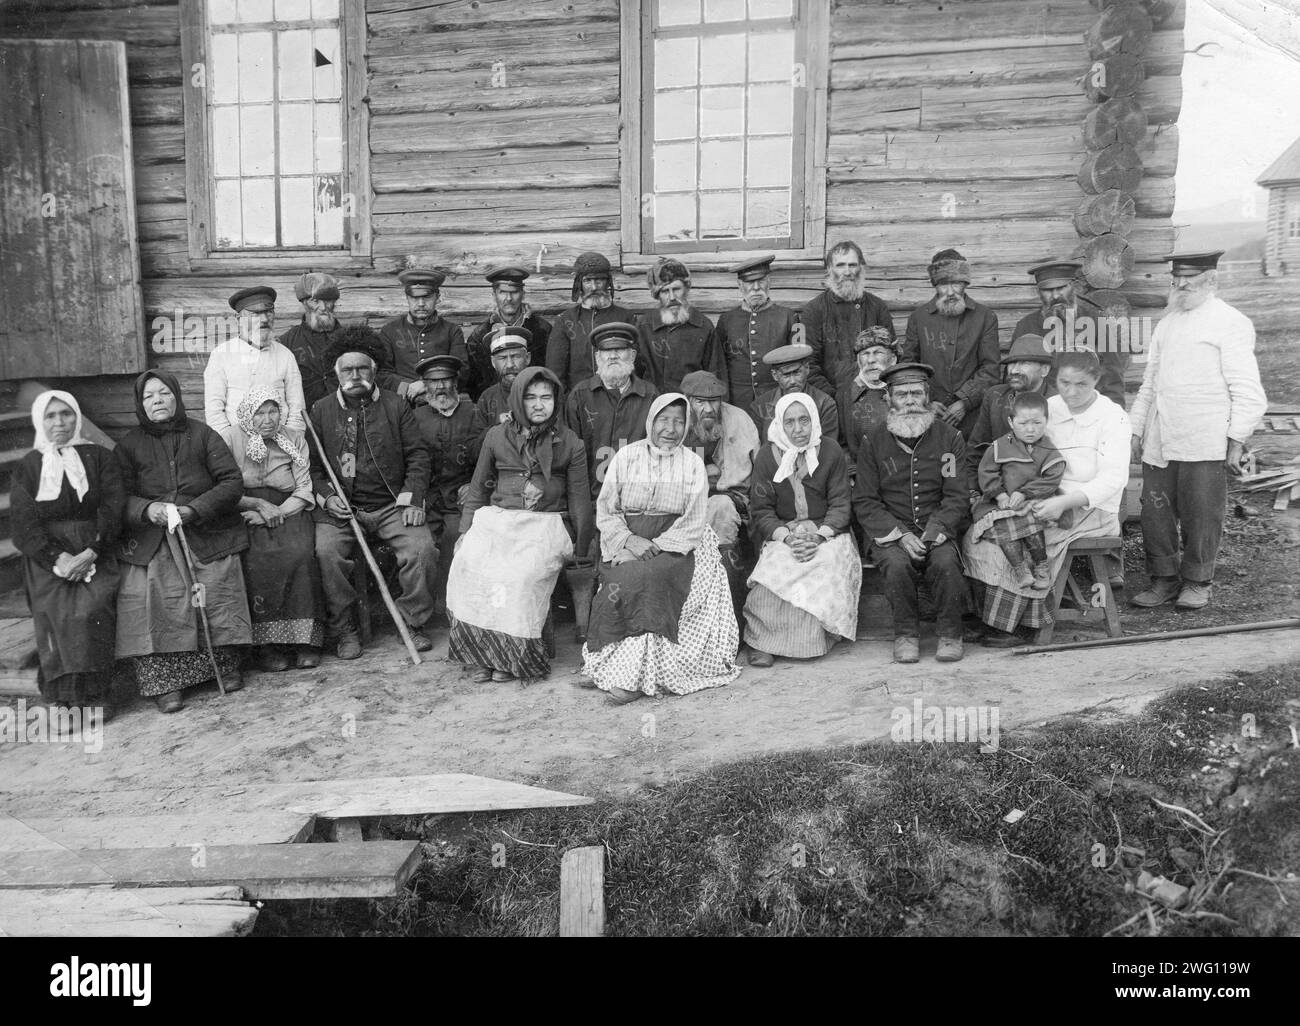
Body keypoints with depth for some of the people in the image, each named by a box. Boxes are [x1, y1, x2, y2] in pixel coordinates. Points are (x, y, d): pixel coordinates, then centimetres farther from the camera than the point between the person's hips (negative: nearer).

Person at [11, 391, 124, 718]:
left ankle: (96, 695, -10)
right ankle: (62, 697, -7)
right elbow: (23, 523, 1)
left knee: (91, 614, -18)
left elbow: (113, 507, -2)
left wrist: (91, 553, -14)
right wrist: (57, 559, -14)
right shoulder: (27, 467, 10)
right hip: (48, 560, 1)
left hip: (95, 554, -1)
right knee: (56, 619, -14)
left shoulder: (99, 457, 8)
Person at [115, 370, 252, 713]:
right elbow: (120, 498, 7)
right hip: (149, 540, 1)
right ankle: (165, 682, -12)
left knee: (217, 586, -20)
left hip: (207, 533, -1)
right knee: (150, 595, -20)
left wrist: (194, 509, -12)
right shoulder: (129, 445, 13)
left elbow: (232, 482, 2)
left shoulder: (202, 435, 9)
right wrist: (146, 508, -16)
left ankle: (225, 664, -1)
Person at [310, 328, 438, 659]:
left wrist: (412, 499, -7)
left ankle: (413, 622, -3)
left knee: (423, 547, -24)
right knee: (327, 551, -27)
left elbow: (417, 455, 6)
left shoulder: (397, 406, 10)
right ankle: (344, 630, -9)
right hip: (340, 507, 0)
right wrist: (327, 496, -8)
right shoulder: (321, 411, 11)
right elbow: (312, 464, 10)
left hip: (391, 505, 0)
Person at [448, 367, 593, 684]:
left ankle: (511, 656, -12)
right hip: (496, 519, 2)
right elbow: (478, 490, 20)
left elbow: (580, 500, 10)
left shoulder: (570, 445, 8)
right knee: (468, 565, -25)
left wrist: (581, 550, 7)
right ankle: (480, 654, -12)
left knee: (520, 575, -30)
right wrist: (466, 531, 11)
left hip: (546, 525, -2)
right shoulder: (497, 437, 14)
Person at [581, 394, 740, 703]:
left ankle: (633, 674, -30)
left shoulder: (692, 463, 10)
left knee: (650, 576, -31)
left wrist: (658, 545, -13)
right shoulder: (626, 456, 12)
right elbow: (606, 511, 7)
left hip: (674, 545, -1)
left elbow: (694, 523, 2)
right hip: (625, 542, 2)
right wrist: (629, 540, -12)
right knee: (624, 580, -30)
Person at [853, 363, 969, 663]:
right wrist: (900, 534, -14)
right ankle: (906, 634, -9)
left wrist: (932, 534, -16)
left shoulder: (950, 438, 6)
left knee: (945, 562, -30)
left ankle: (950, 634, -8)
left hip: (937, 530, 0)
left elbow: (957, 498, 1)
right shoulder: (873, 441, 4)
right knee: (897, 563, -31)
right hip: (889, 532, 0)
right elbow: (865, 502, 0)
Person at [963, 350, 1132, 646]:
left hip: (1091, 510, -5)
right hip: (1047, 503, 5)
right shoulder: (1047, 408, 11)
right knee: (975, 536, -18)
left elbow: (1115, 477, -15)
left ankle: (1008, 626, -15)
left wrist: (1065, 501, -30)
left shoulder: (1113, 417, -4)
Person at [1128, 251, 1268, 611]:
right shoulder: (1166, 323, 18)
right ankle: (1164, 578, 18)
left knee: (1200, 514, 1)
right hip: (1159, 441, 6)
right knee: (1155, 511, 5)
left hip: (1204, 443, -5)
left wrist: (1237, 440, -11)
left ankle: (1197, 582, 17)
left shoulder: (1230, 323, -2)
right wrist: (1136, 430, 17)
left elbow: (1246, 390, -6)